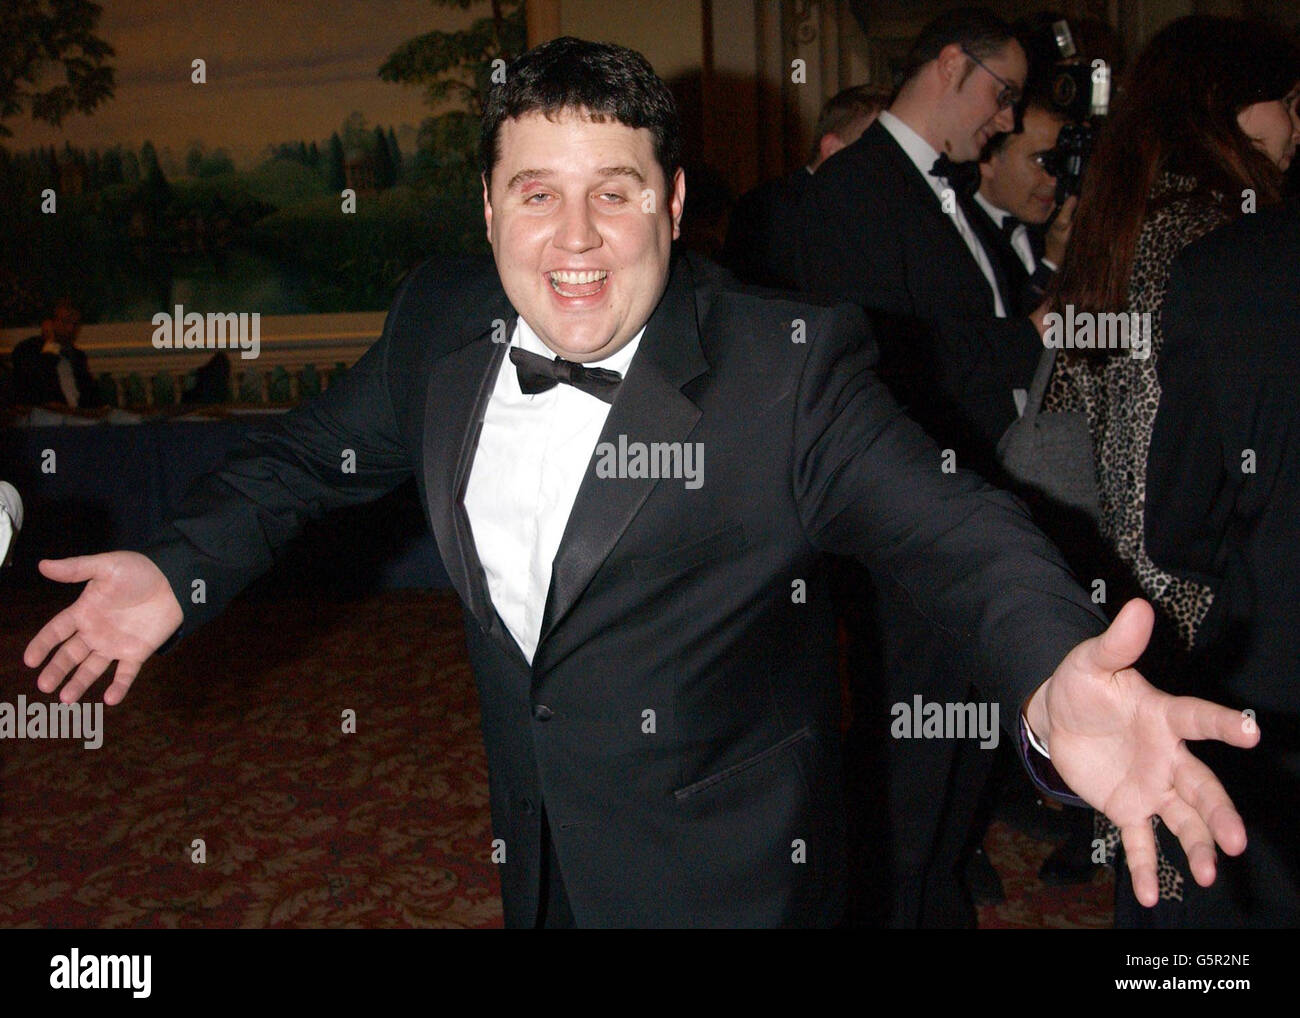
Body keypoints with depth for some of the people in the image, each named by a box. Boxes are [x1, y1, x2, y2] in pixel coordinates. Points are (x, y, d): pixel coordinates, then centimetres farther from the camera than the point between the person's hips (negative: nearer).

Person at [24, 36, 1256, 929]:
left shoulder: (787, 368, -22)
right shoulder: (439, 326, -7)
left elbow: (951, 526, -30)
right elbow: (319, 449, 9)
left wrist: (1055, 678, -50)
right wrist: (180, 569, -3)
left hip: (721, 879, -4)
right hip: (535, 852, 5)